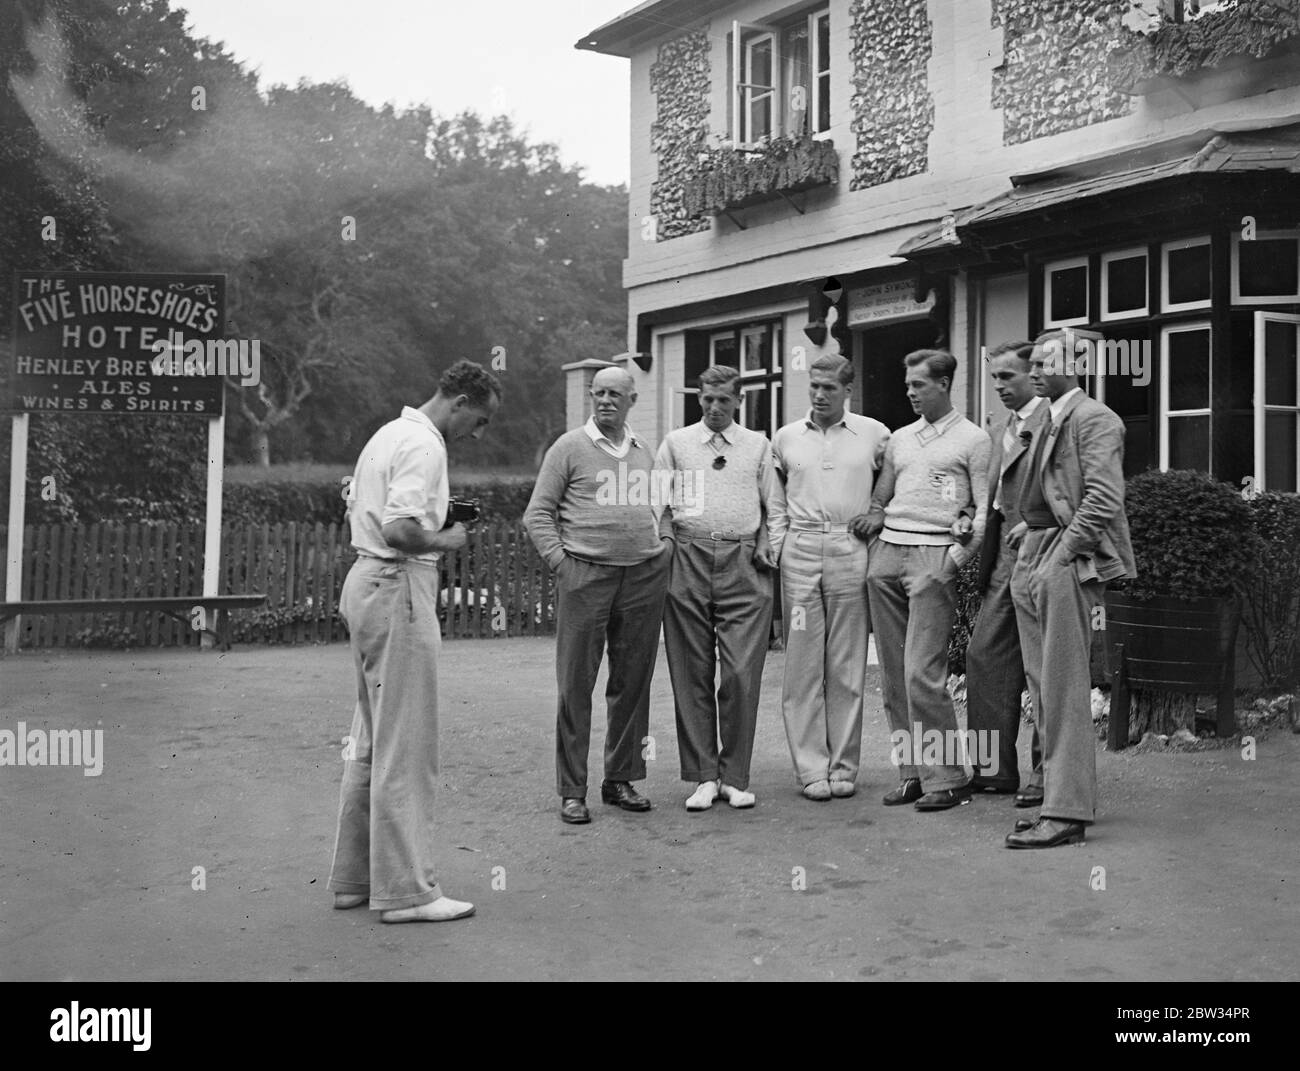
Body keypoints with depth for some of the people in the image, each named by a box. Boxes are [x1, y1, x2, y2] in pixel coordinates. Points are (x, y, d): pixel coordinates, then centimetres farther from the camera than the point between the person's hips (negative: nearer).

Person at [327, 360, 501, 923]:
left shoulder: (388, 433, 17)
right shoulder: (424, 445, -15)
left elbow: (353, 504, 26)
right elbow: (399, 530, -26)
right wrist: (445, 540, -8)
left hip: (365, 580, 10)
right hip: (399, 588, -10)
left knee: (370, 740, 15)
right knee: (405, 747, -5)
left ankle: (354, 875, 22)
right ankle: (405, 889, 0)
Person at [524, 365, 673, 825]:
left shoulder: (644, 451, 17)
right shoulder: (570, 447, 3)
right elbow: (537, 513, 1)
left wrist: (665, 544, 12)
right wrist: (558, 559, -8)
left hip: (645, 576, 4)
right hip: (586, 574, -4)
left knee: (632, 682, 8)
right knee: (576, 684, -3)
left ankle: (621, 779, 19)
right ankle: (571, 791, 4)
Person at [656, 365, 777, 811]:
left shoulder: (758, 445, 13)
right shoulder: (676, 443, 12)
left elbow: (774, 505, 17)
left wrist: (765, 548, 4)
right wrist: (668, 542, -1)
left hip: (744, 565, 0)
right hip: (688, 562, 1)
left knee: (742, 673, -6)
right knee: (692, 674, 2)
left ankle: (735, 777, 5)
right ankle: (703, 776, 10)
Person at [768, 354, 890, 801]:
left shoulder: (874, 434, 6)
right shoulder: (785, 438, 11)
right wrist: (778, 547, 6)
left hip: (851, 553, -1)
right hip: (799, 553, 1)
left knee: (847, 665, 3)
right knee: (803, 664, 1)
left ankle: (844, 766, 11)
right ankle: (811, 768, 6)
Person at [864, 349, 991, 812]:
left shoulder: (973, 439, 2)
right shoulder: (899, 439, 19)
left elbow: (985, 510, -3)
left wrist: (956, 557, -12)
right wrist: (870, 538, 7)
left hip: (934, 554, -6)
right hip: (887, 550, 6)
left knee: (922, 673, -12)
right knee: (893, 673, 5)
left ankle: (947, 777, -2)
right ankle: (911, 772, 12)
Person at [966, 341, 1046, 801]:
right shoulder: (1001, 431, 19)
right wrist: (983, 550, 14)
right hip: (1005, 555, 9)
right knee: (984, 654, 6)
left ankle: (1046, 771, 10)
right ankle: (996, 767, 14)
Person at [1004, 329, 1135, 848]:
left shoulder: (1094, 418, -8)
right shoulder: (1047, 424, 20)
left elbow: (1102, 499, -17)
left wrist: (1061, 554, -18)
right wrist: (1028, 526, 10)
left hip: (1067, 563, -9)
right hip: (1033, 563, 9)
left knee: (1064, 690, -8)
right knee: (1043, 687, 12)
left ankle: (1067, 813, -4)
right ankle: (1062, 793, 21)